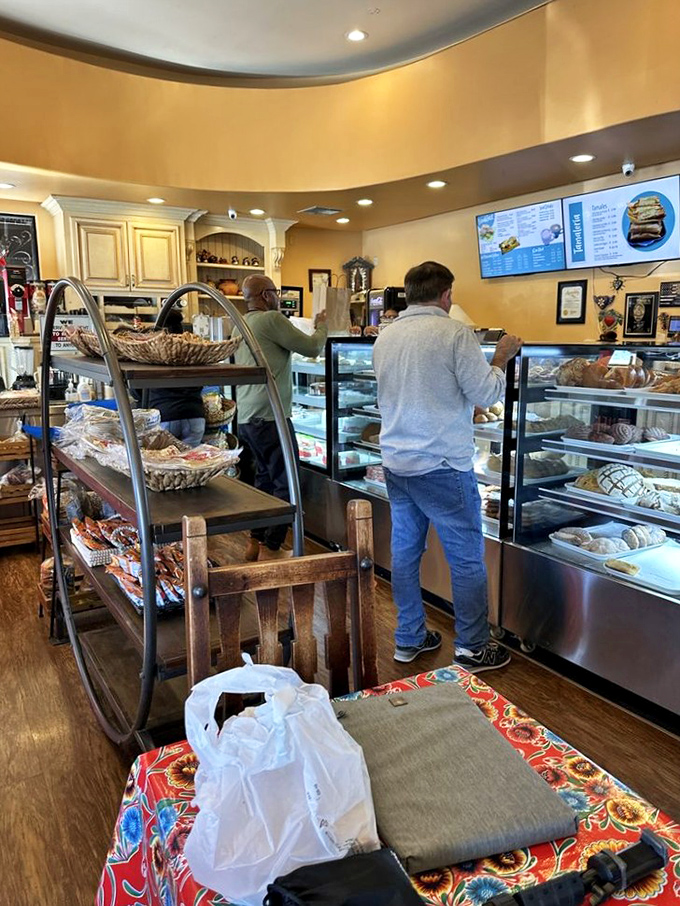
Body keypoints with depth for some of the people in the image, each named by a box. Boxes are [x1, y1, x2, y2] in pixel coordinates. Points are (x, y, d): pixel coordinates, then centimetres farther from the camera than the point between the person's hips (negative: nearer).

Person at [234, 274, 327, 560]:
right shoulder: (271, 319, -11)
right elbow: (313, 348, -8)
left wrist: (313, 329, 23)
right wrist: (322, 325, 11)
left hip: (246, 418, 9)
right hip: (270, 417, -9)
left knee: (265, 478, 18)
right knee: (286, 484, -2)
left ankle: (255, 541, 23)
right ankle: (271, 548, -1)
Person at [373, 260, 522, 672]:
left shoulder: (385, 337, 8)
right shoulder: (455, 333, -12)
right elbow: (485, 394, -11)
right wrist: (502, 358, 6)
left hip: (396, 463, 7)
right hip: (442, 466, -7)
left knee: (405, 551, 15)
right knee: (468, 558, 6)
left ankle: (409, 638, 27)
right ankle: (473, 648, 17)